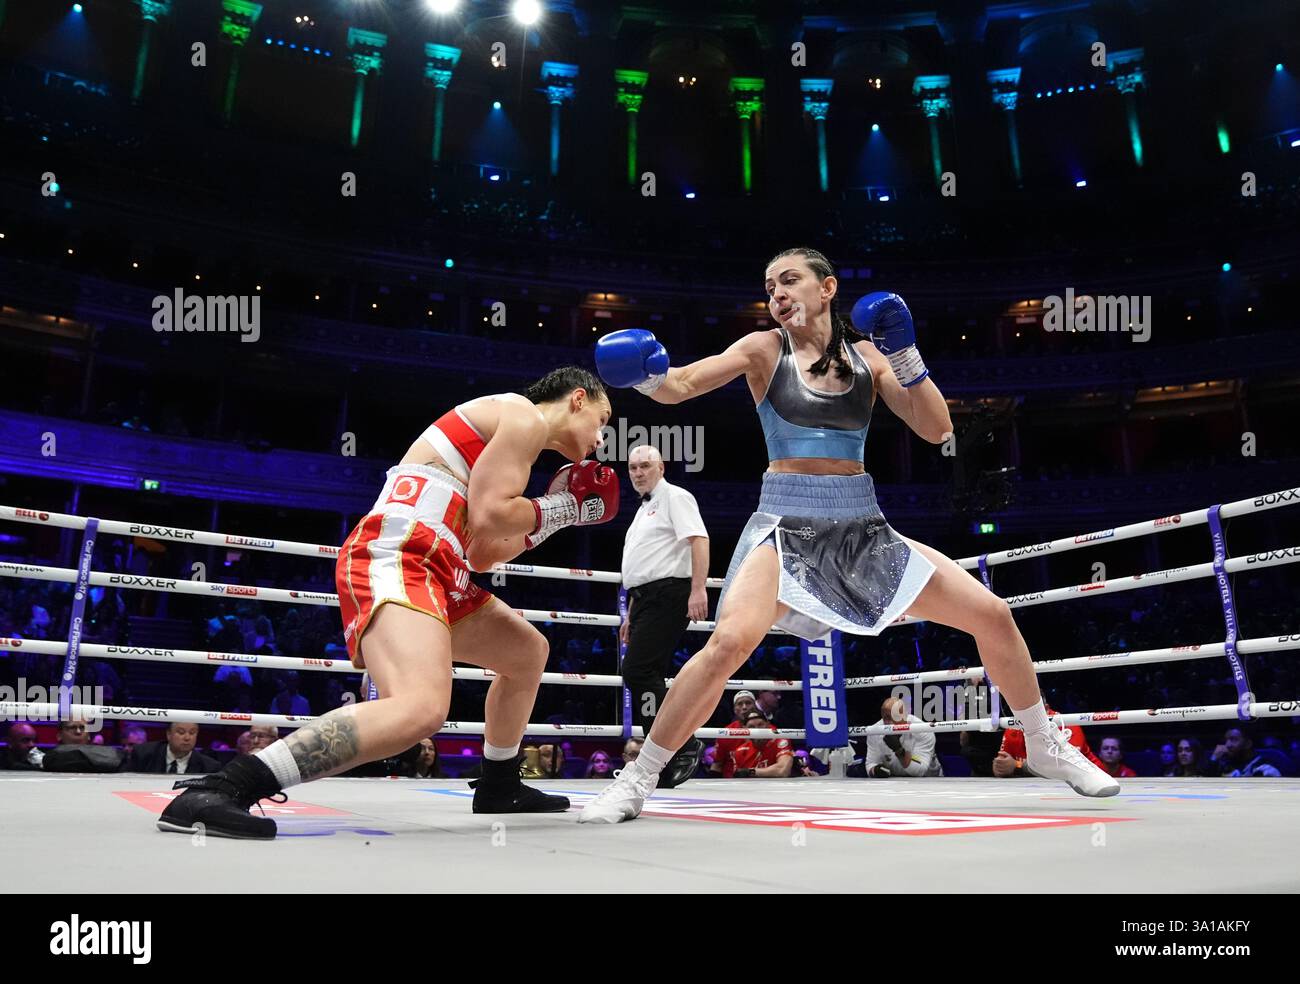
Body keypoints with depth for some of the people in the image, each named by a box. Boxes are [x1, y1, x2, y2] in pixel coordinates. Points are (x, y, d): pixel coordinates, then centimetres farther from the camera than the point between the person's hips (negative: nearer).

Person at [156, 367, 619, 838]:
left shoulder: (508, 434, 29)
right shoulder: (526, 415, -1)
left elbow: (482, 555, 28)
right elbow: (488, 516, -14)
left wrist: (549, 522, 29)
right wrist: (558, 509, 2)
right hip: (394, 558, -11)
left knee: (530, 651, 25)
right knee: (422, 707, -33)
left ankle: (499, 786, 37)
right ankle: (219, 790, -32)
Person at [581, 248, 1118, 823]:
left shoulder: (865, 353, 8)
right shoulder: (765, 349, 0)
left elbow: (936, 430, 4)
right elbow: (681, 386, -14)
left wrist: (906, 357, -8)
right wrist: (648, 375, -36)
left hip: (863, 528, 4)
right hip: (787, 524, -3)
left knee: (993, 615, 1)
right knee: (729, 641, -29)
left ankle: (1045, 748, 26)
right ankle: (636, 781, -12)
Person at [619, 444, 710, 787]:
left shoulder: (674, 497, -1)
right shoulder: (643, 510, 26)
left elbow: (699, 540, -15)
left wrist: (698, 590, -27)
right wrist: (631, 616, 24)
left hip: (667, 596, -10)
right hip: (645, 600, 10)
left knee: (638, 672, -18)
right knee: (646, 677, 6)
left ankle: (683, 745, -12)